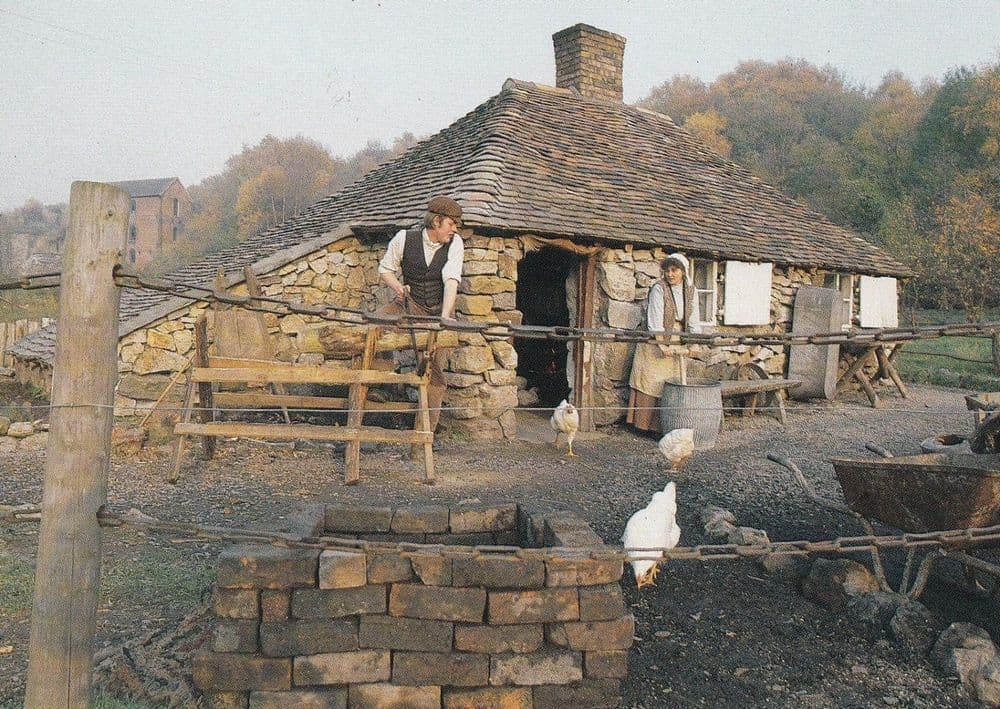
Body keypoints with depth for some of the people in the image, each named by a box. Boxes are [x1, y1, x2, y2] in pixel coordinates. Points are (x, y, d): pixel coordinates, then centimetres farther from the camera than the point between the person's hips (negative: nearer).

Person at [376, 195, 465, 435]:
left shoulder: (455, 244, -8)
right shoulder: (404, 238, -6)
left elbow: (451, 280, -20)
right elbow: (385, 269, 5)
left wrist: (445, 316, -31)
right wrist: (397, 286, -16)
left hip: (439, 310, -1)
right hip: (408, 305, 1)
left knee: (435, 368, -4)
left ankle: (428, 429, 5)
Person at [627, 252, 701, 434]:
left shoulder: (690, 290, 5)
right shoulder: (659, 288, -12)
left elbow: (693, 321, 7)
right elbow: (655, 322, -15)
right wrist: (664, 345, -19)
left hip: (676, 344, 5)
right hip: (656, 344, -5)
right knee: (652, 382, -3)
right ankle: (646, 422, 4)